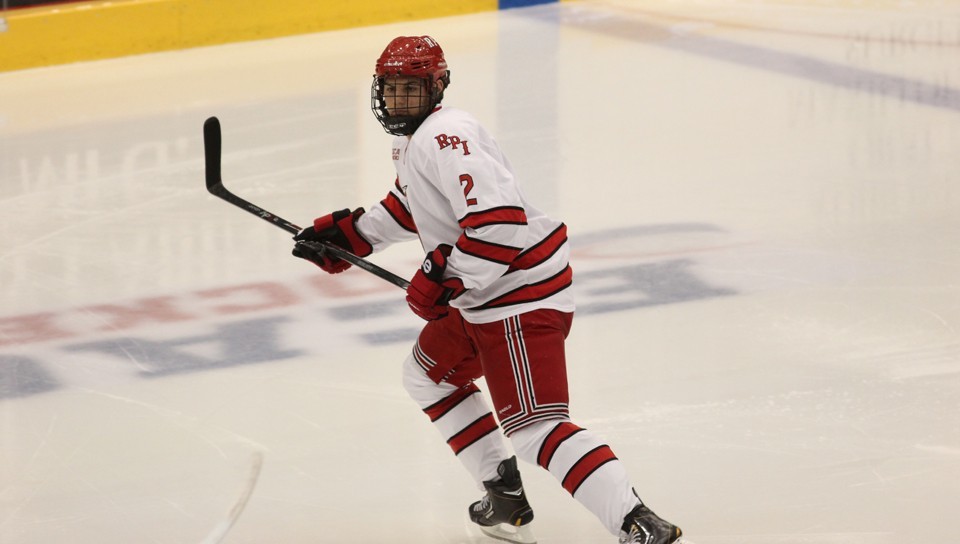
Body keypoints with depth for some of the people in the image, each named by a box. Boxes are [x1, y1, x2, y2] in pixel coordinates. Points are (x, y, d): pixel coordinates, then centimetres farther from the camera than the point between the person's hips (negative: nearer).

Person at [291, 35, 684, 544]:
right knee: (428, 373, 28)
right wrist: (347, 233, 28)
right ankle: (505, 498, 31)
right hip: (481, 298, 12)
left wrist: (440, 279, -21)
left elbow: (499, 221, -30)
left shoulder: (443, 138, -20)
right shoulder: (412, 139, 14)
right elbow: (409, 206, 34)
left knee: (535, 428, -20)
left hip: (521, 297, -12)